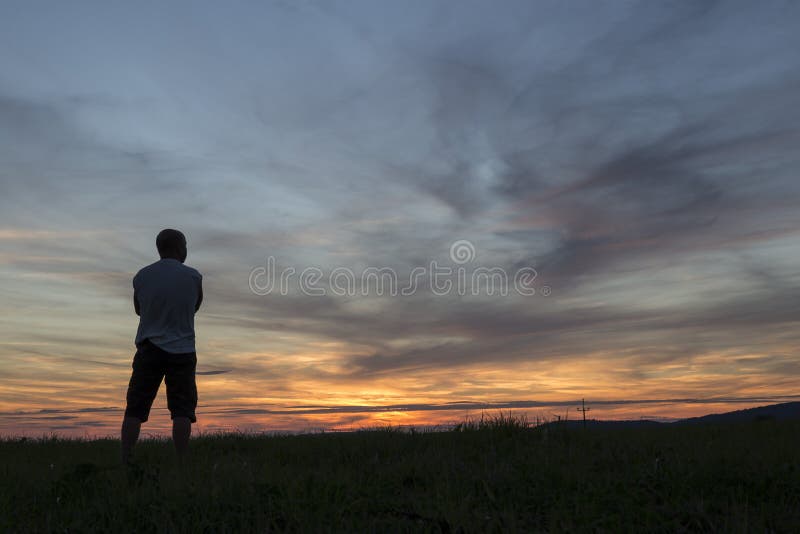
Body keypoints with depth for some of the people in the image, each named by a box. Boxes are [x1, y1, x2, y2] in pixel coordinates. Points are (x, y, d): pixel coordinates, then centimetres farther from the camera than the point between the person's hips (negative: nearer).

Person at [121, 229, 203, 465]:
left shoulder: (141, 276, 5)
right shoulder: (193, 277, -2)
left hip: (149, 348, 2)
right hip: (182, 350, -2)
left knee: (134, 409, 6)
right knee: (182, 411, 0)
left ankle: (125, 461, 3)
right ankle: (181, 463, -3)